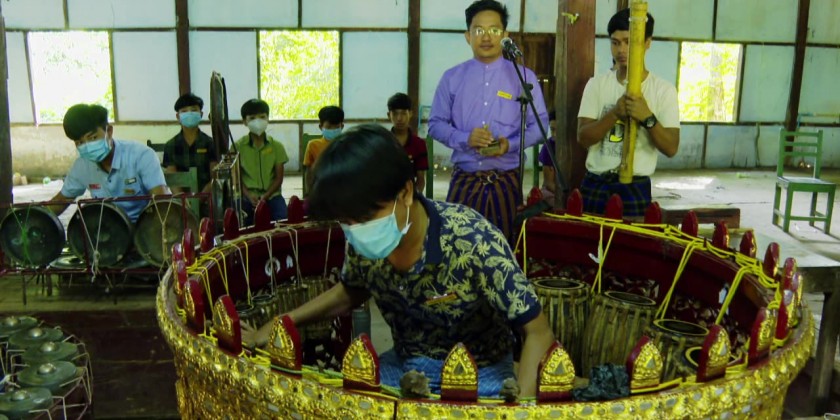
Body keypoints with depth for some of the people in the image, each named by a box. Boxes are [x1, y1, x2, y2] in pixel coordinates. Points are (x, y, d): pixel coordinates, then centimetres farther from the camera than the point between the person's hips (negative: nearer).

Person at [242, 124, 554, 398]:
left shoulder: (473, 242, -29)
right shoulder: (362, 242, -13)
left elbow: (538, 334, -22)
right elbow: (351, 292, 11)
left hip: (478, 374, -3)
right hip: (404, 365, 4)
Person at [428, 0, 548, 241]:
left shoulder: (524, 77, 4)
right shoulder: (452, 78, 5)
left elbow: (539, 124, 2)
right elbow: (435, 124, 5)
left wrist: (511, 144, -17)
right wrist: (465, 138, -14)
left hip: (506, 181, 0)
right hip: (464, 179, 1)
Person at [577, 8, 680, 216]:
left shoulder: (663, 90, -2)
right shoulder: (596, 84, 3)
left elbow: (671, 148, -7)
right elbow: (583, 137, -6)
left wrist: (647, 118, -21)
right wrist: (615, 113, -19)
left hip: (635, 188, -1)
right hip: (594, 184, 2)